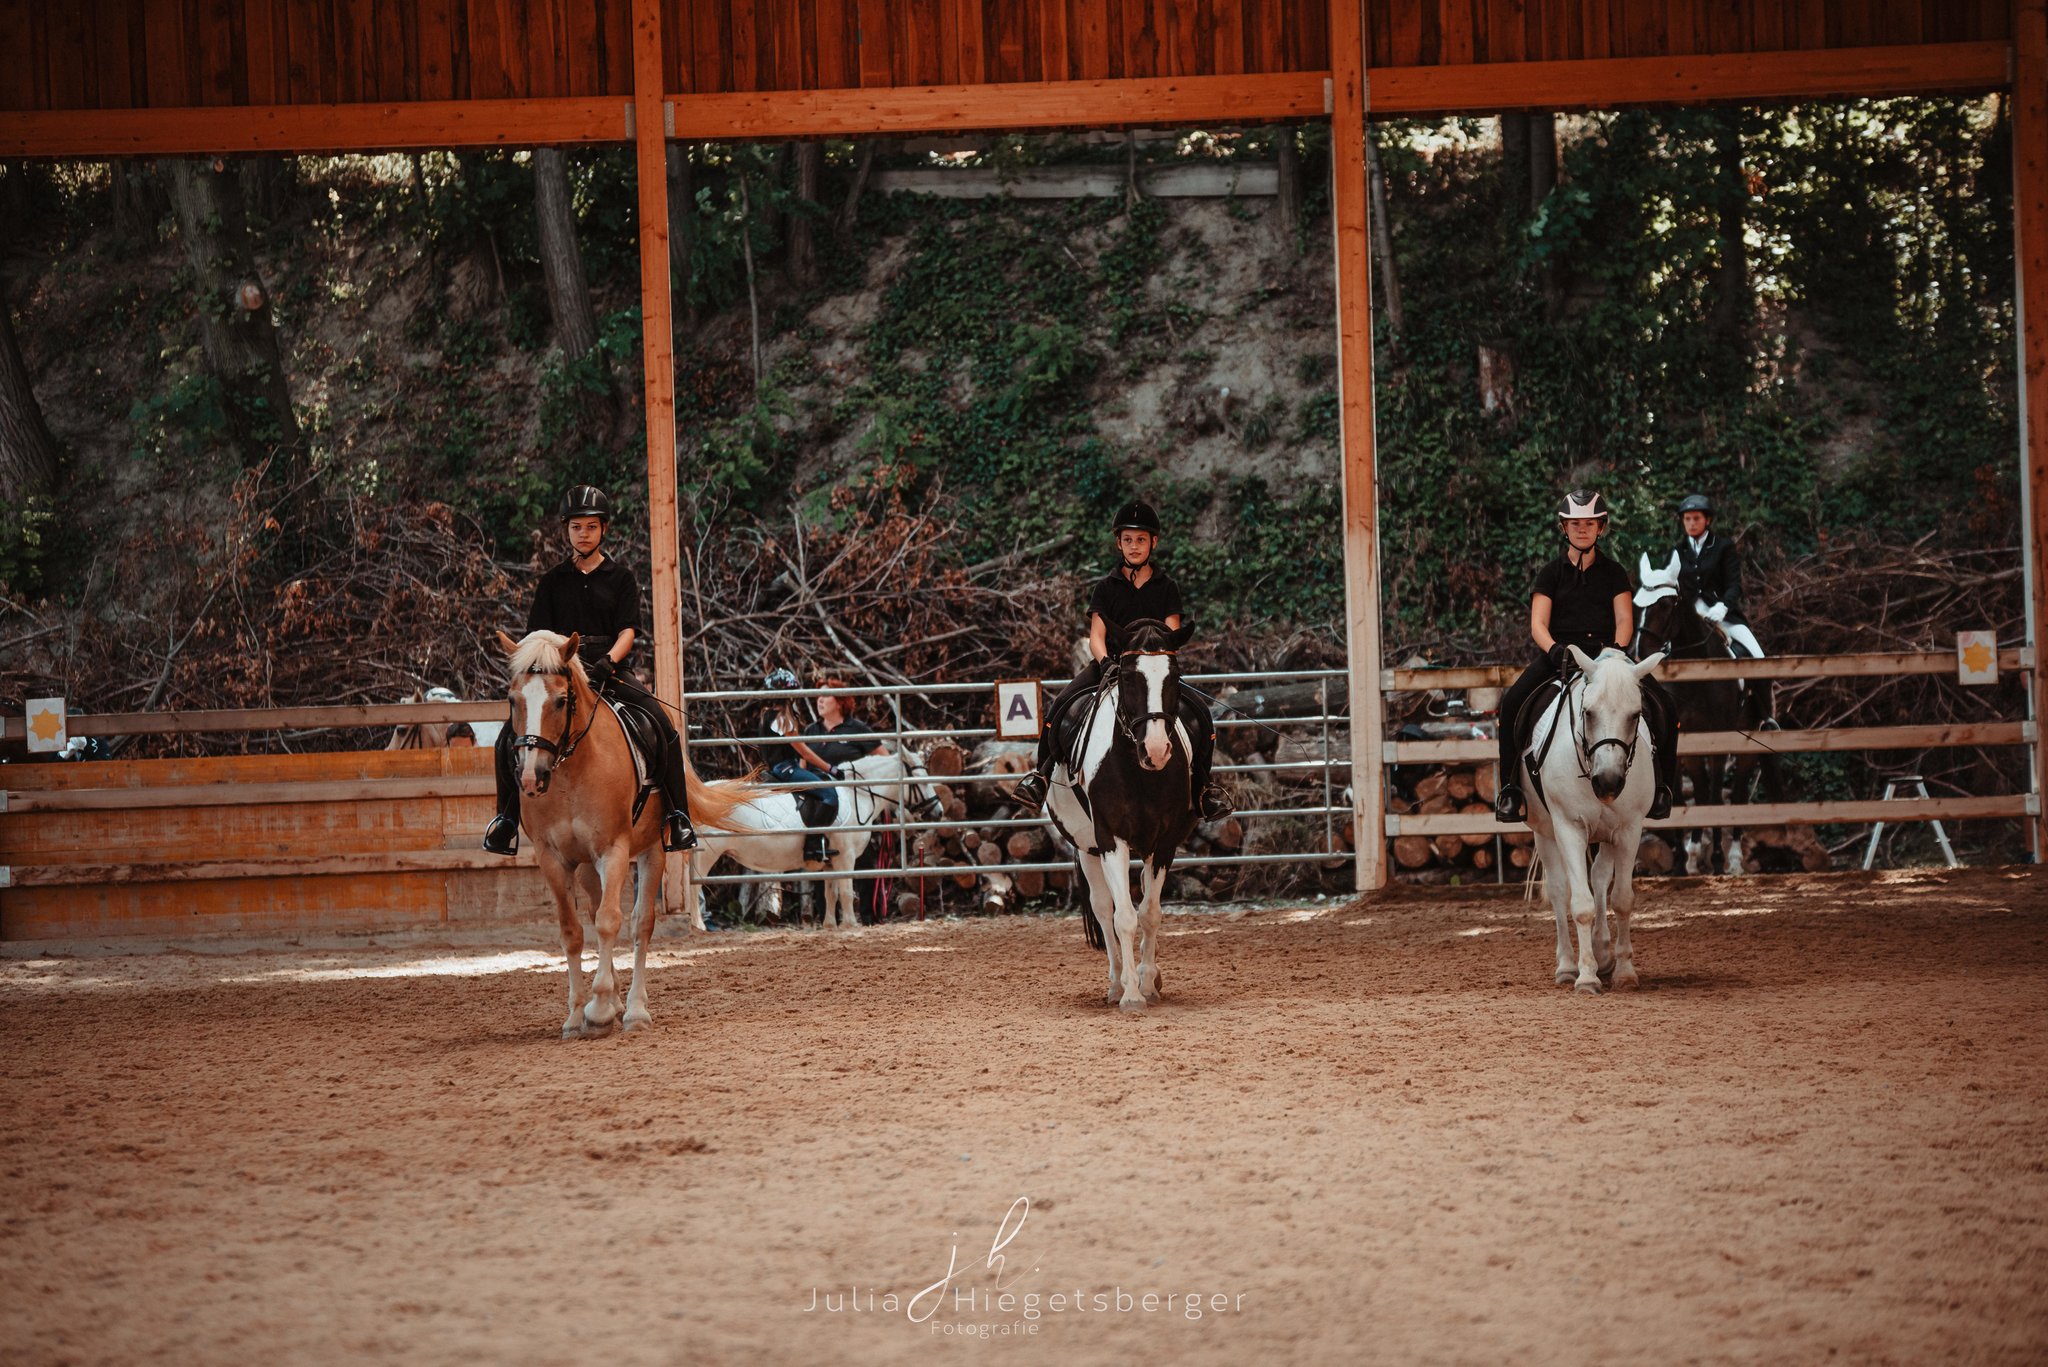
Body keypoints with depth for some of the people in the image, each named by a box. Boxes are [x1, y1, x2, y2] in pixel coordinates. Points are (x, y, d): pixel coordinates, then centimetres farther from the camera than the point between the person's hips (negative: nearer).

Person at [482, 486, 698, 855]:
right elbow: (539, 635, 8)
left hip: (610, 673, -1)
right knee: (509, 738, -18)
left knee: (663, 726, -23)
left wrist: (608, 661, -20)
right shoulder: (552, 582, 13)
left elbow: (628, 631, -1)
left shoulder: (622, 579, 9)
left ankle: (676, 816, -13)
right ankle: (507, 818, -1)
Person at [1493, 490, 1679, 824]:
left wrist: (1616, 648, -20)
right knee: (1512, 703, -28)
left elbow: (1625, 620, 2)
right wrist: (1554, 649, -23)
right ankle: (1510, 788, -20)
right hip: (1559, 654, -1)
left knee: (1663, 705, -20)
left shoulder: (1613, 573, 12)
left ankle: (1661, 787, -6)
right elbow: (1538, 624, -1)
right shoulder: (1551, 573, 9)